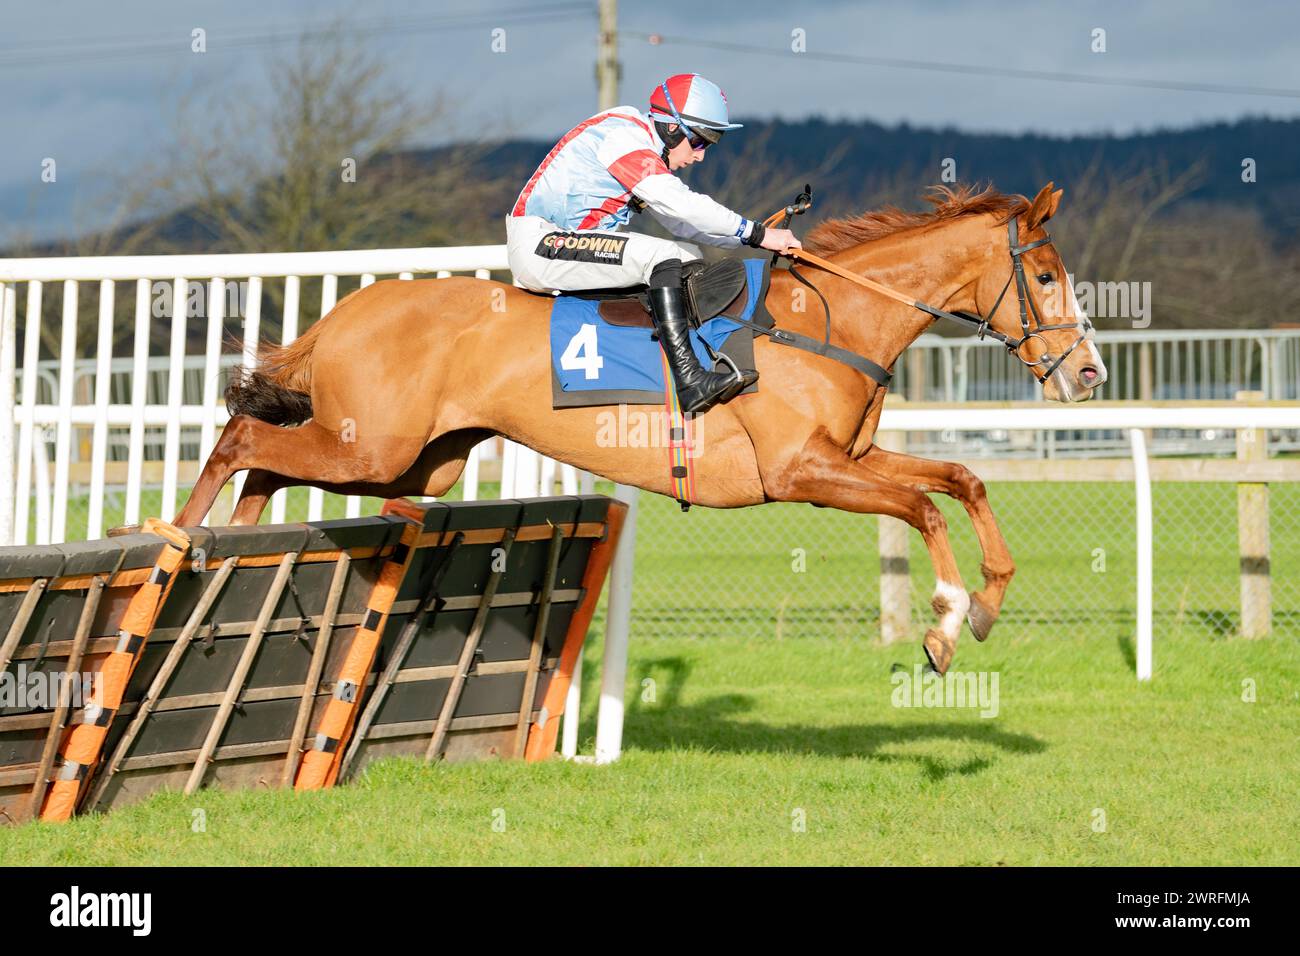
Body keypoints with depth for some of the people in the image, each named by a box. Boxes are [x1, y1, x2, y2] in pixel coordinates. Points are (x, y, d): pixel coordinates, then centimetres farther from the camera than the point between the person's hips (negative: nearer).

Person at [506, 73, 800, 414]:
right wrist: (756, 234, -24)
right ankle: (690, 382, -34)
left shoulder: (651, 153, 15)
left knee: (689, 257, 9)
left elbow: (681, 222, 17)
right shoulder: (623, 134, -17)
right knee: (664, 255, -25)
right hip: (538, 246, -11)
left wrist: (748, 239, 5)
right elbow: (680, 204, -25)